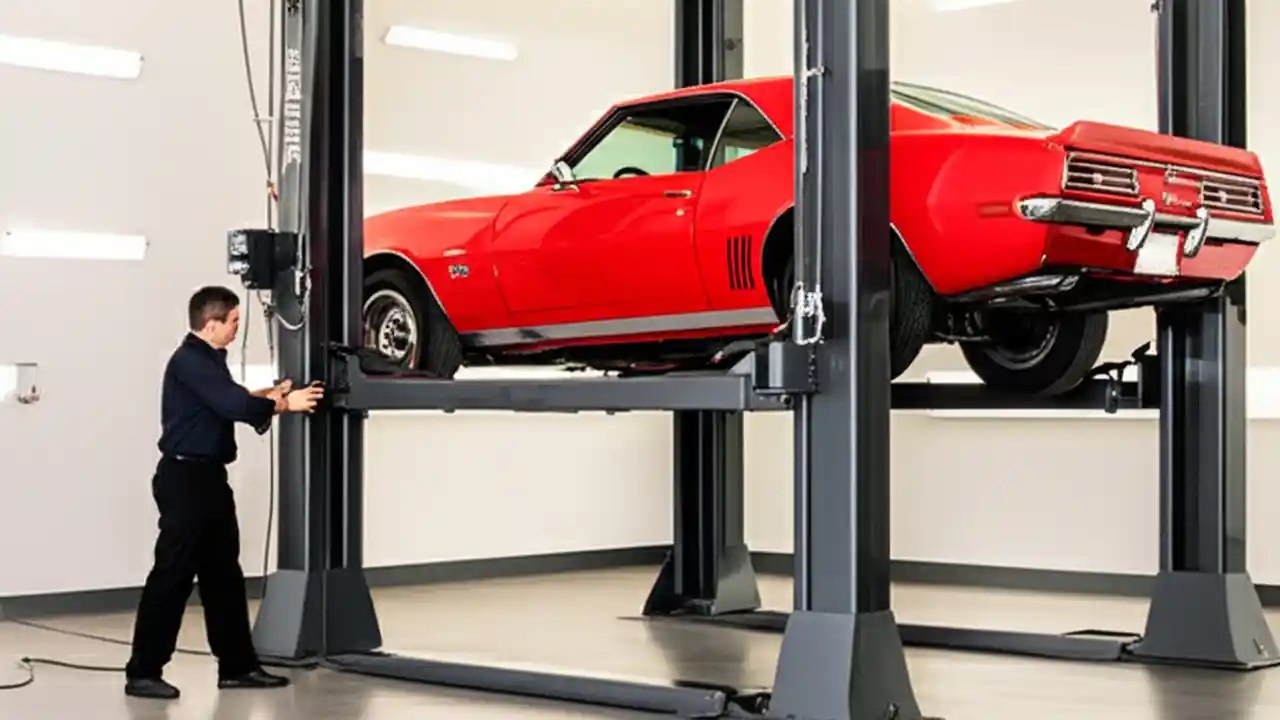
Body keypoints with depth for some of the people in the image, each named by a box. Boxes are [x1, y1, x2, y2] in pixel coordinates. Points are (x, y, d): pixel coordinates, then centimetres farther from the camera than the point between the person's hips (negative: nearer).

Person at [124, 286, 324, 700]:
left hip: (209, 476, 10)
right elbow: (234, 406, -24)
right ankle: (143, 673, -1)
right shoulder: (189, 361, -17)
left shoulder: (211, 359, 16)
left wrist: (268, 399, 2)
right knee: (172, 574, -7)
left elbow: (231, 402, 17)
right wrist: (284, 405, -14)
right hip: (184, 478, -10)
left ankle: (237, 666, 18)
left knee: (224, 573, 12)